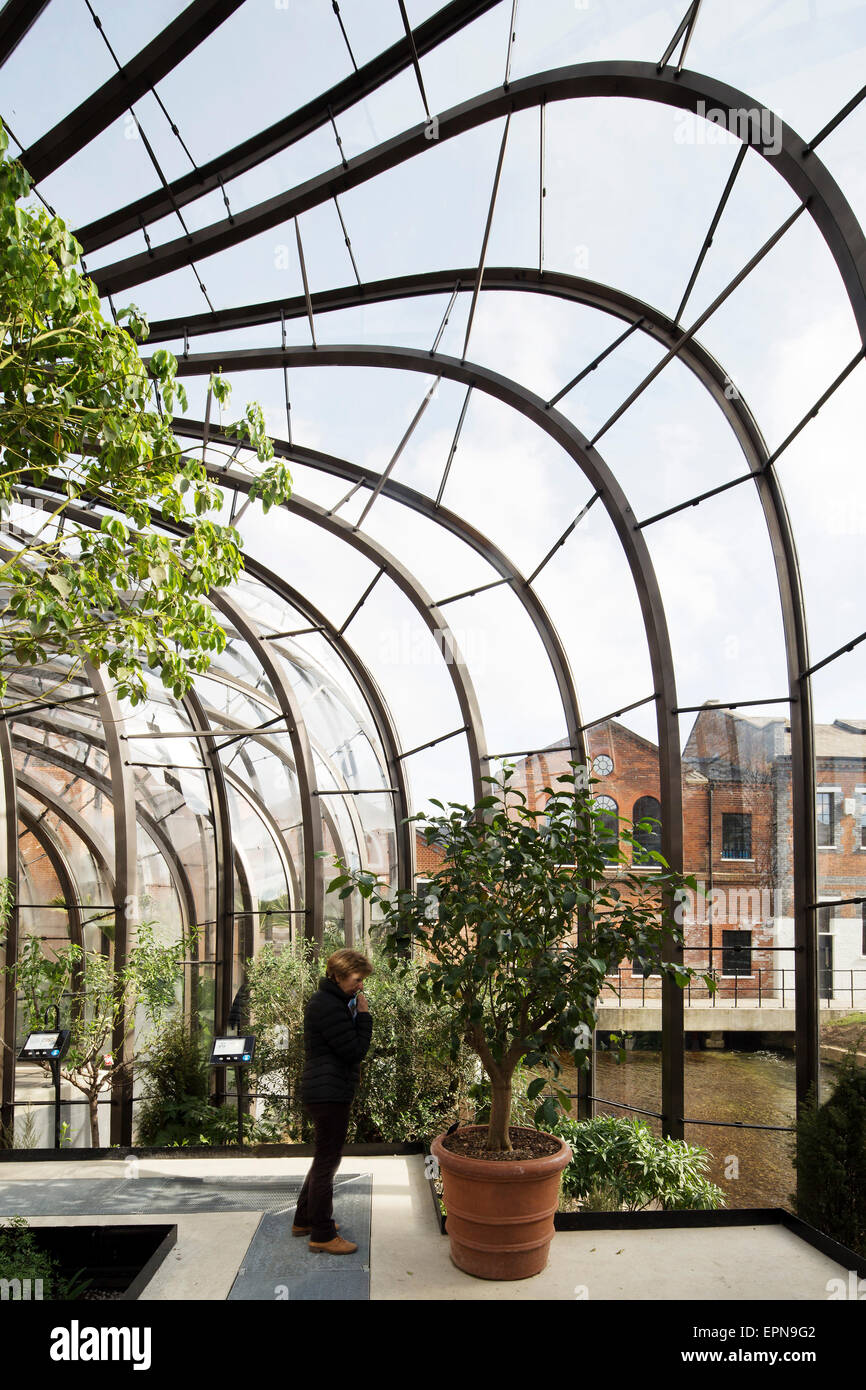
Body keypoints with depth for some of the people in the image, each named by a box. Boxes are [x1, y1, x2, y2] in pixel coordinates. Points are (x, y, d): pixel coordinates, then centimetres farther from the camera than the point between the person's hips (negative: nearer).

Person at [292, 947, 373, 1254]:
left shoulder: (331, 1001, 13)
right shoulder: (328, 1006, -21)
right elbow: (356, 1050, -20)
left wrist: (356, 1016, 4)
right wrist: (363, 1015, -13)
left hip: (326, 1093, 11)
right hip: (329, 1094, -11)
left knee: (324, 1159, 22)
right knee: (327, 1162, 1)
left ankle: (305, 1219, 35)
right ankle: (322, 1235, 13)